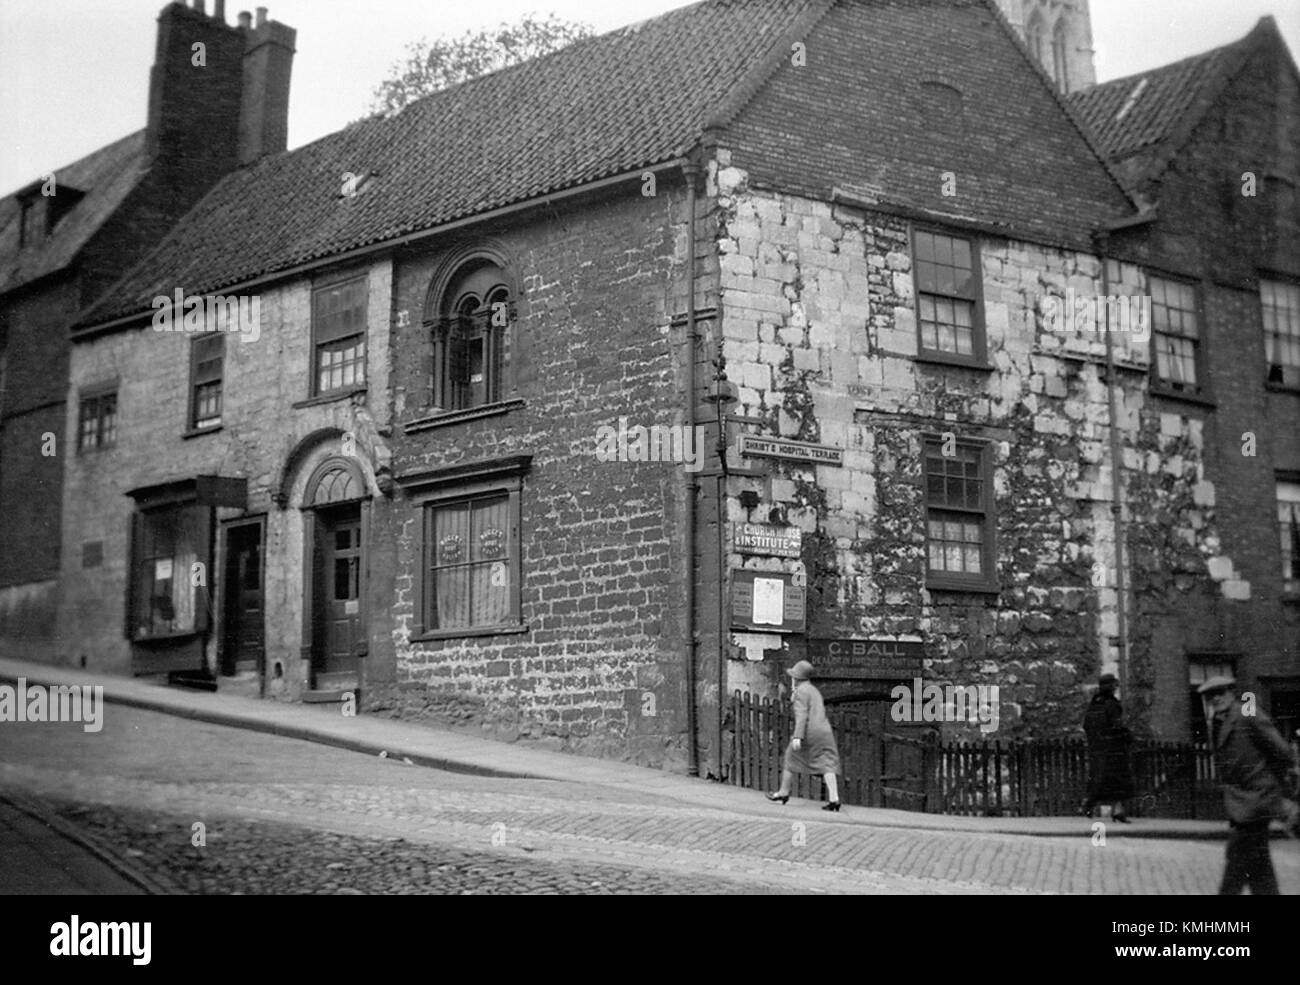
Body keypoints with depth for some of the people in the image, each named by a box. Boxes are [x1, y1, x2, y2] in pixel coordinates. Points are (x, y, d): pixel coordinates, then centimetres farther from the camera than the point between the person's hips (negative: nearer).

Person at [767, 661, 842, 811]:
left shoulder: (801, 692, -4)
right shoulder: (815, 691, 23)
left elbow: (802, 715, -15)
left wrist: (798, 737, -23)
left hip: (809, 732, -7)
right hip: (825, 731, 7)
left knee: (791, 758, 11)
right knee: (826, 764, -2)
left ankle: (784, 792, 22)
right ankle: (834, 798, -16)